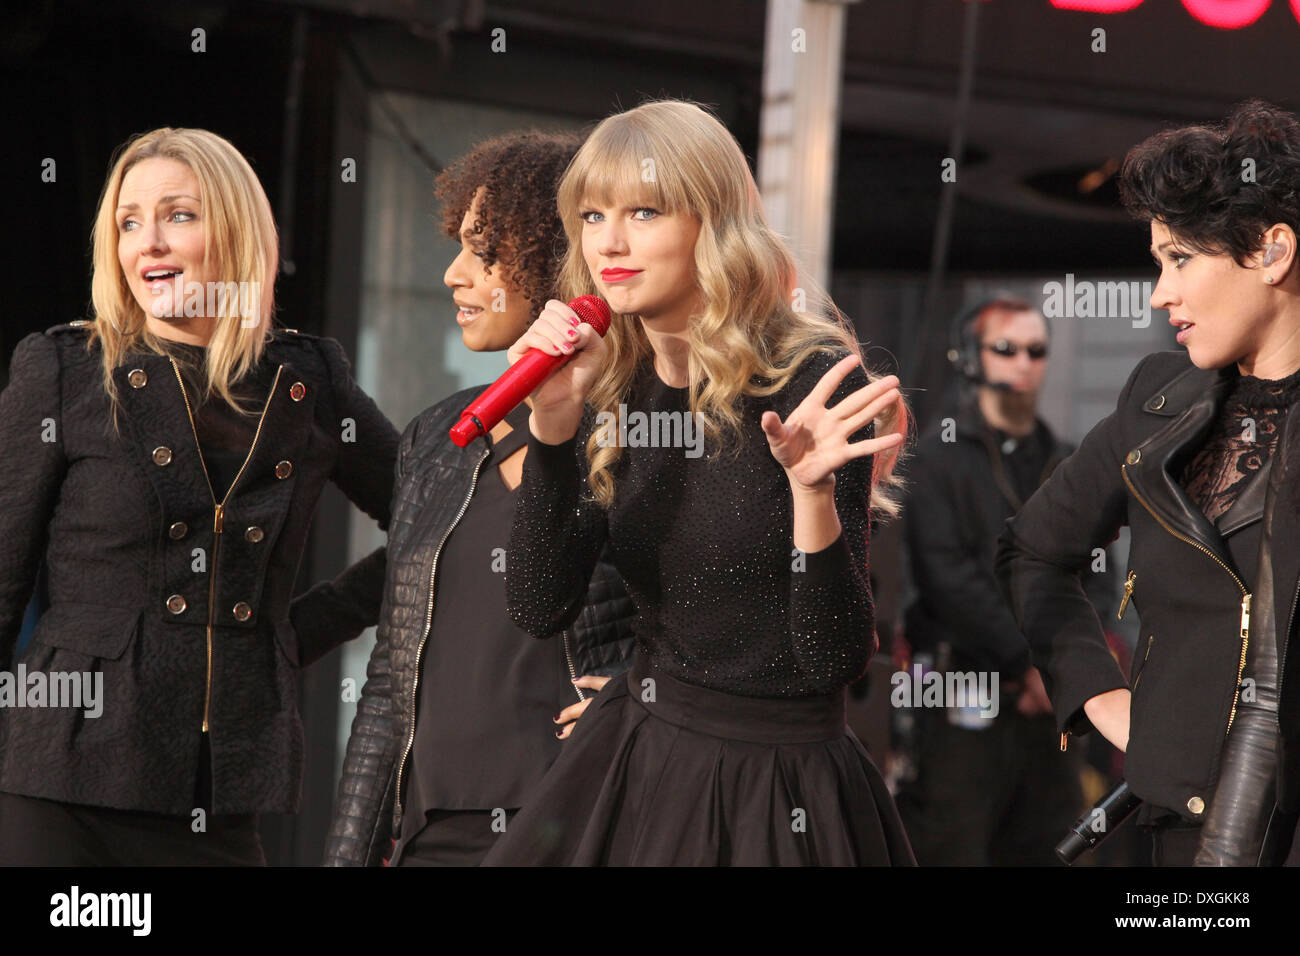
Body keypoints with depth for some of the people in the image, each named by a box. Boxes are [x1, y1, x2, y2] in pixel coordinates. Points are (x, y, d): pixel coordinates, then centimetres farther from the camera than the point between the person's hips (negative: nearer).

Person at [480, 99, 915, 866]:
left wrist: (812, 489, -32)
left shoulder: (812, 381, -14)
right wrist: (553, 425, -16)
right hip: (638, 764, 5)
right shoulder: (611, 390, 2)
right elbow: (540, 610, -8)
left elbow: (836, 660, -18)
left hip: (780, 794, -5)